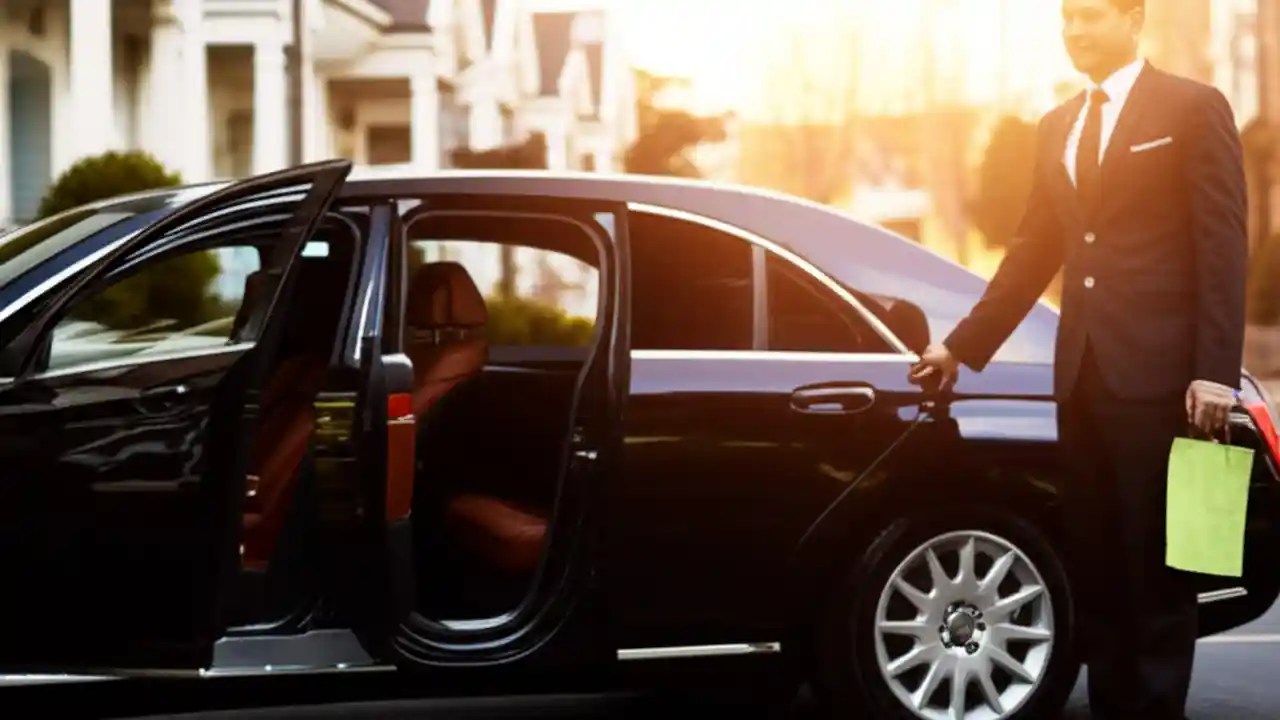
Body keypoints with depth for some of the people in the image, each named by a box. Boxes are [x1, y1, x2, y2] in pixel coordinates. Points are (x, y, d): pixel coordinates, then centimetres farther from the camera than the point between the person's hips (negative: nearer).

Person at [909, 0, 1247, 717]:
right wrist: (964, 344, 15)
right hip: (1083, 372, 6)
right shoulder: (1058, 127, 18)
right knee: (1094, 564, 7)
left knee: (1155, 565, -1)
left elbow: (1222, 245, -7)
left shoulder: (1194, 109, -1)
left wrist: (1215, 370, -14)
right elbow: (1035, 249, 20)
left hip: (1157, 370, -6)